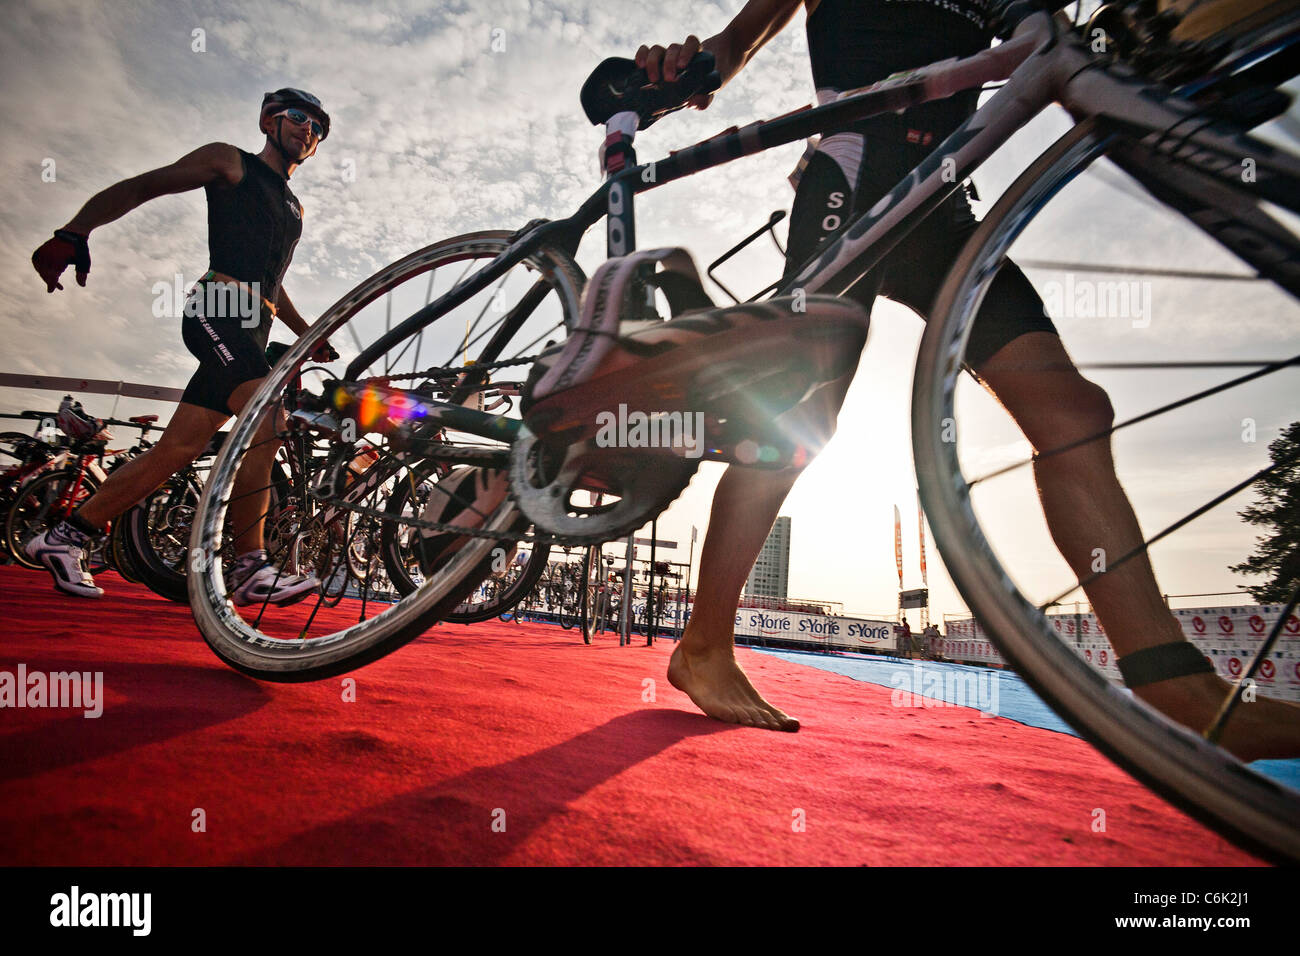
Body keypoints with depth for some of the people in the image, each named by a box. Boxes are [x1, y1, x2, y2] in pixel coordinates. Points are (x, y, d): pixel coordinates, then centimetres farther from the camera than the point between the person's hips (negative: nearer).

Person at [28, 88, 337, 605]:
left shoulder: (294, 208, 31)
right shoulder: (231, 162, 9)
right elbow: (140, 187, 1)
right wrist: (74, 233, -13)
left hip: (251, 331, 7)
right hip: (218, 311, -7)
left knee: (176, 450, 2)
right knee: (268, 424, -26)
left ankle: (65, 537, 11)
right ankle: (251, 569, -26)